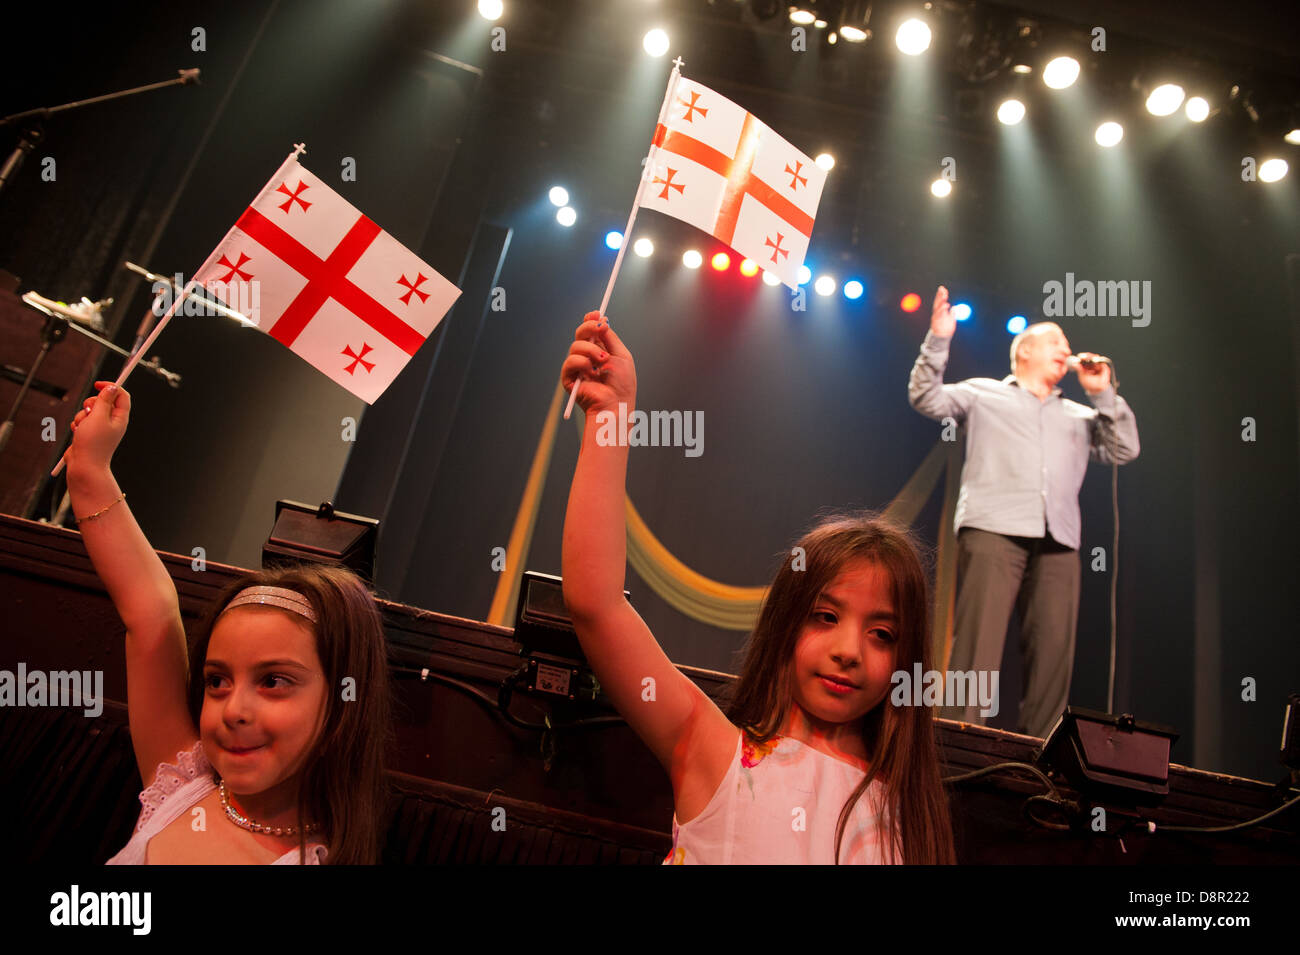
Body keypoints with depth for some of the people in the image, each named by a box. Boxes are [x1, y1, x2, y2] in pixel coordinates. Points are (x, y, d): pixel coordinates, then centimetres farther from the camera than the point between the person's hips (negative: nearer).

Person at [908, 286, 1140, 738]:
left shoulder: (1079, 414, 31)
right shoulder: (984, 393, 20)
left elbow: (1124, 451, 21)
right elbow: (927, 398, 8)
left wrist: (1103, 395, 17)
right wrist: (938, 342, -2)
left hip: (1058, 542, 5)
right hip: (993, 530, -4)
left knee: (1054, 649, -2)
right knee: (979, 641, -14)